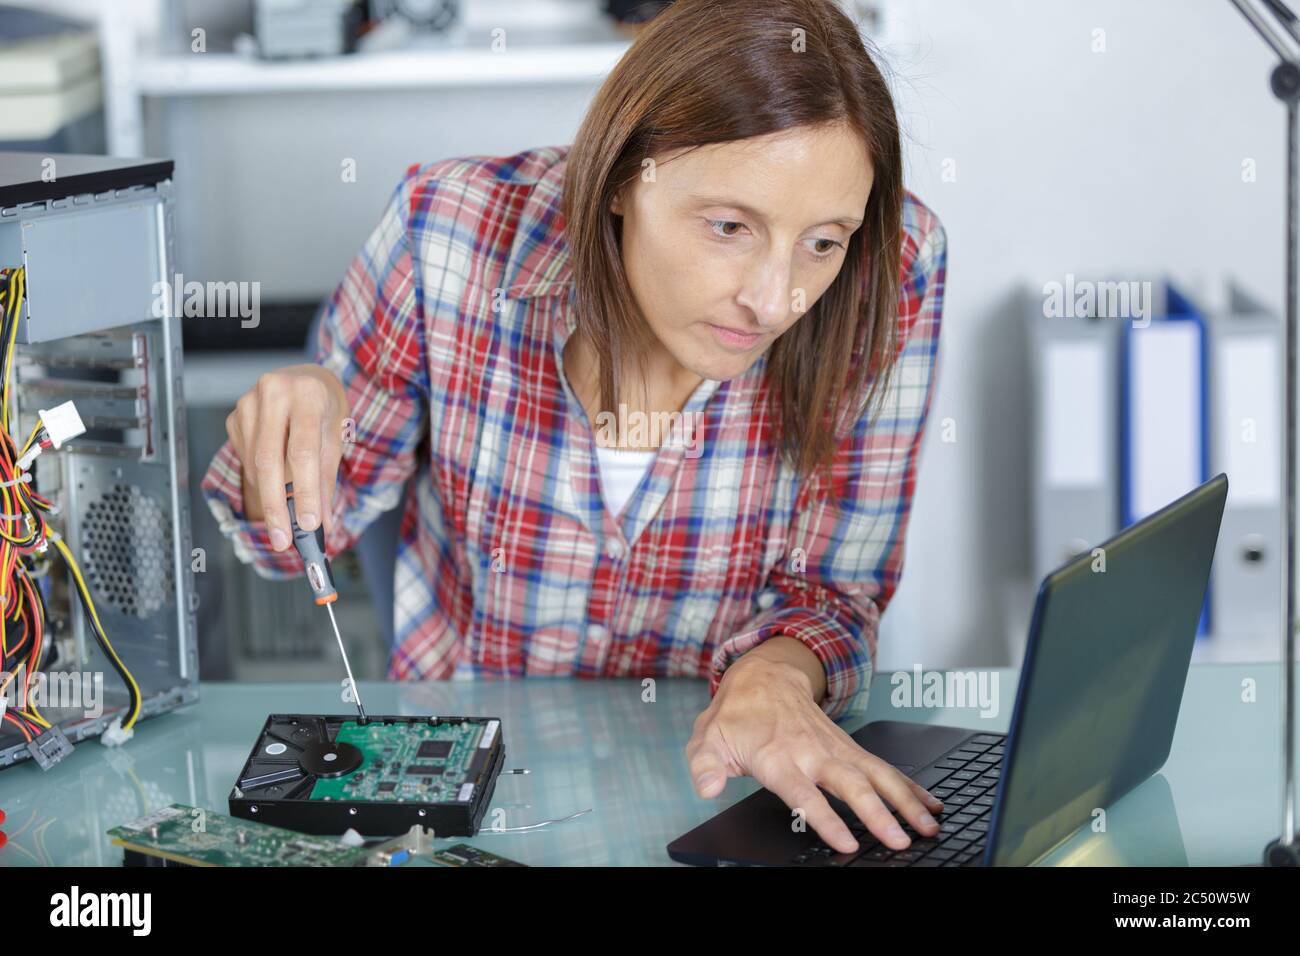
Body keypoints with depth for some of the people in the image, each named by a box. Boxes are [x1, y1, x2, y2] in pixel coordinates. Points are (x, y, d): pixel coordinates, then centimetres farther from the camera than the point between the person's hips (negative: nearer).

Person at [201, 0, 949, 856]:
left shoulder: (892, 273, -16)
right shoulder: (454, 230, -16)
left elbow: (831, 593, -5)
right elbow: (310, 523, -1)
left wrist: (776, 673, -28)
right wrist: (290, 424, -23)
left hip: (707, 789, -1)